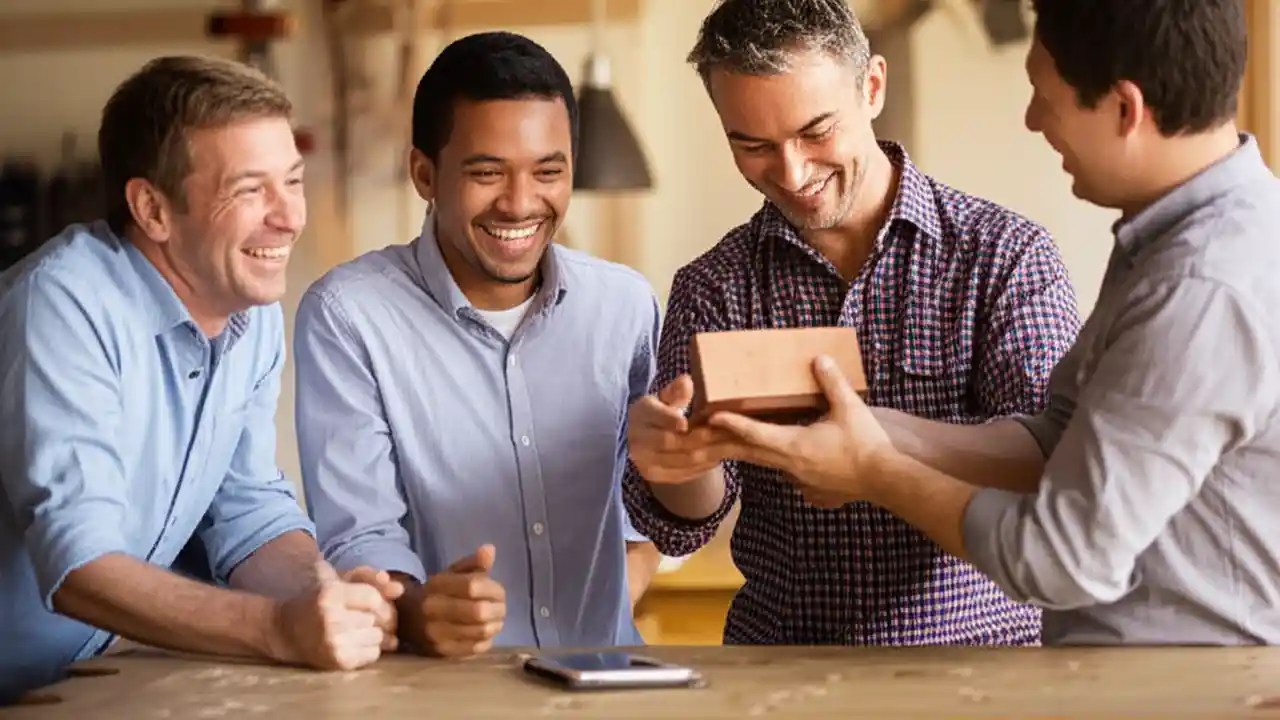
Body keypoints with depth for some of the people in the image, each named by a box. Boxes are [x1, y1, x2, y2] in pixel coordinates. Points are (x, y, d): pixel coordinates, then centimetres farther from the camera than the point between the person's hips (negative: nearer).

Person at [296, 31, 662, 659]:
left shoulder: (627, 306, 5)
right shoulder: (346, 317, -7)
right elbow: (358, 538, -10)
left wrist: (606, 617, 3)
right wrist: (415, 611, -29)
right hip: (432, 685, -2)